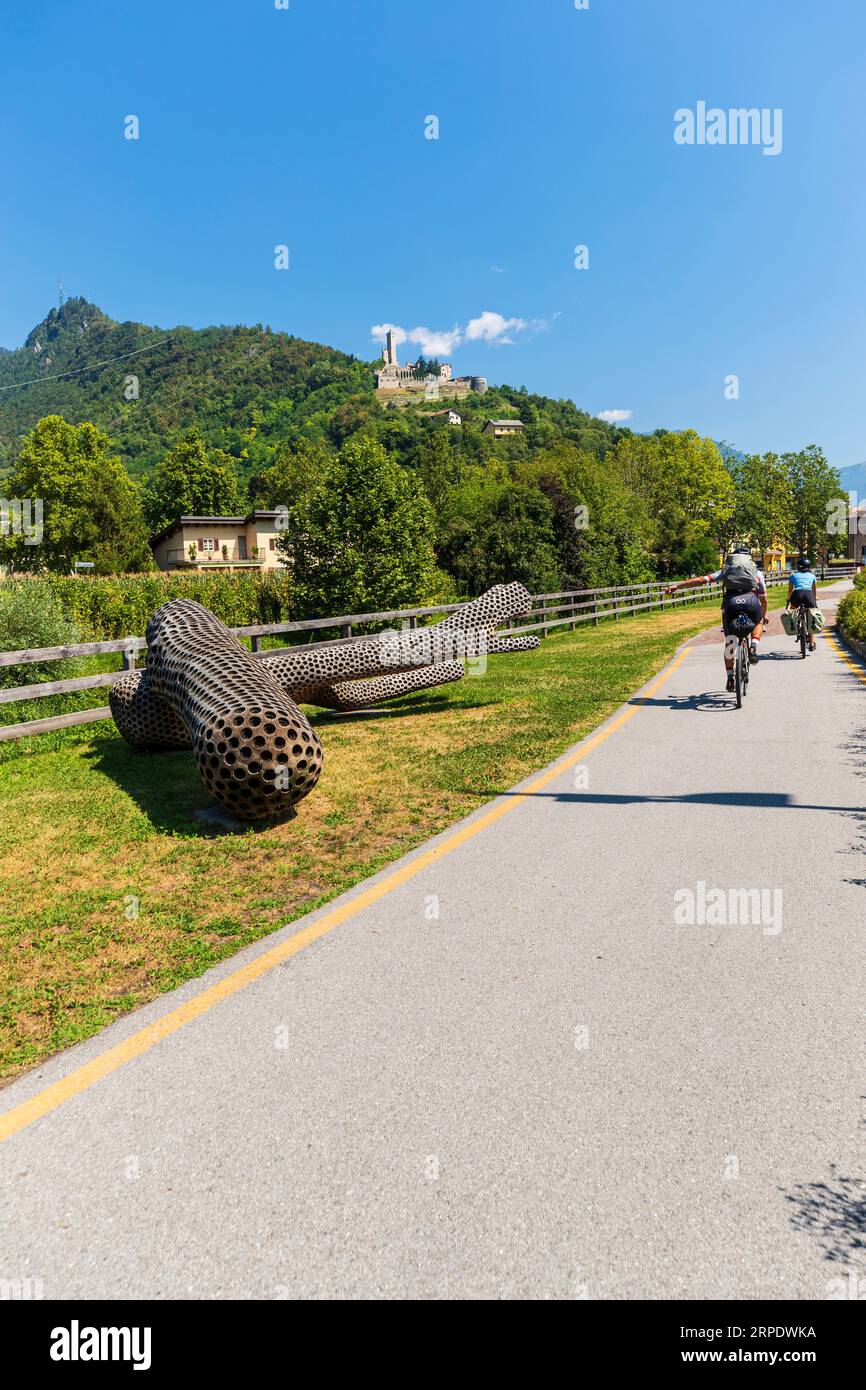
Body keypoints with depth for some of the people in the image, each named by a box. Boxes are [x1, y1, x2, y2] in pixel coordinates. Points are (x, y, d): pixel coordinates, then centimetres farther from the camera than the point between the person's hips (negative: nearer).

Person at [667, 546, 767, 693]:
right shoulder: (757, 573, 30)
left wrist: (677, 585, 12)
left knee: (730, 642, 14)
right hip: (751, 600, 0)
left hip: (731, 601, 0)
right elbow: (763, 599, 34)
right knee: (758, 623, 33)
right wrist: (764, 616, 52)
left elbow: (702, 580, 15)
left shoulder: (725, 571, 28)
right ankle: (753, 647, 6)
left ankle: (730, 678, 17)